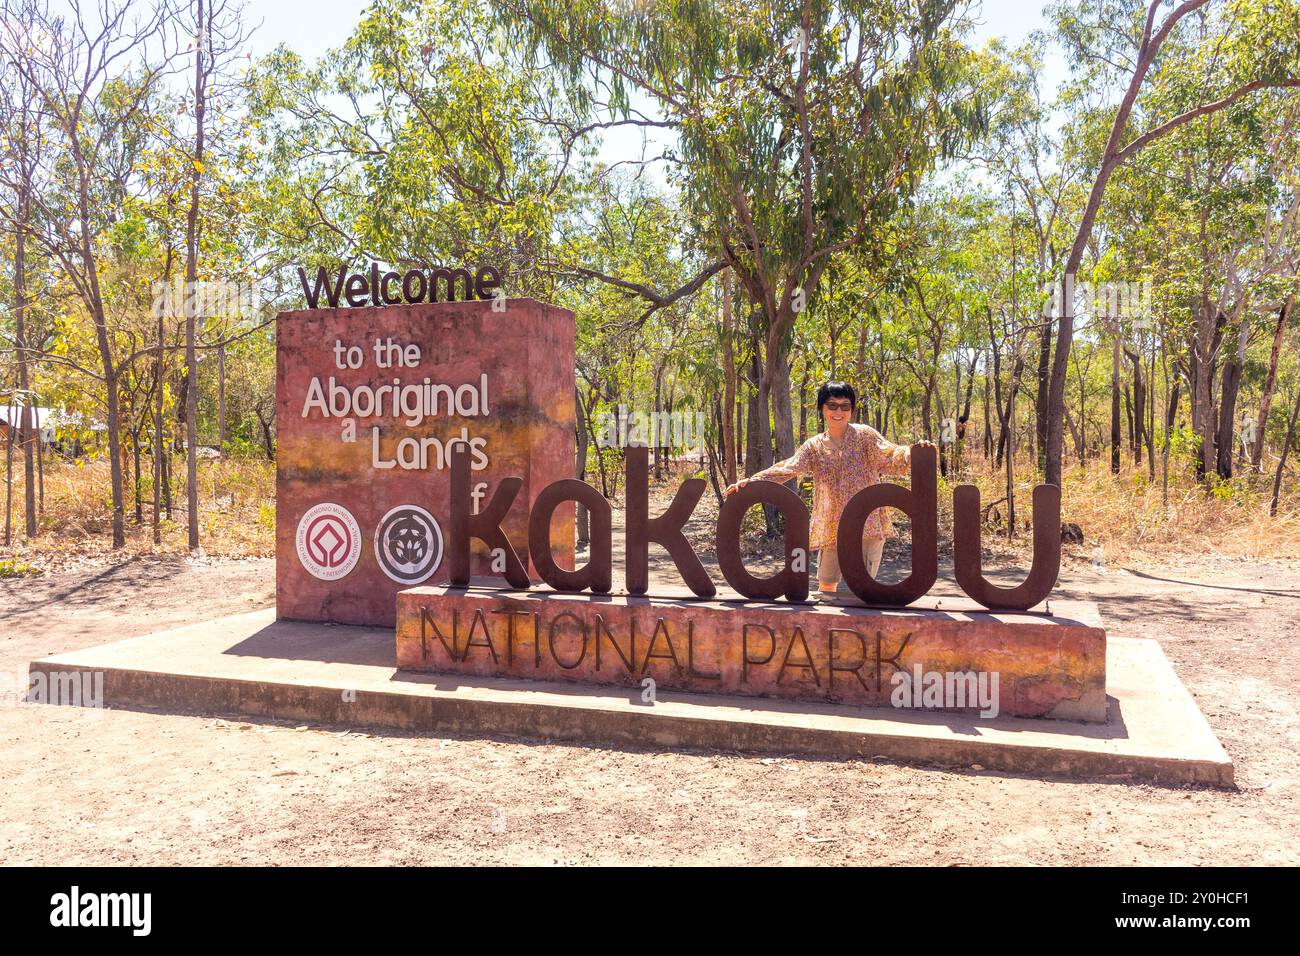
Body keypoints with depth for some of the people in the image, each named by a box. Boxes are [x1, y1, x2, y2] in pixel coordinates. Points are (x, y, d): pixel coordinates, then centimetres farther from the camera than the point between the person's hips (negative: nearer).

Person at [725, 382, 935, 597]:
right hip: (831, 527, 3)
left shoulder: (865, 435, -1)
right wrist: (751, 481, -19)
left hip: (866, 524, -3)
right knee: (826, 585, 10)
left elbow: (892, 458, -12)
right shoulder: (814, 446, 6)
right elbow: (787, 468, -5)